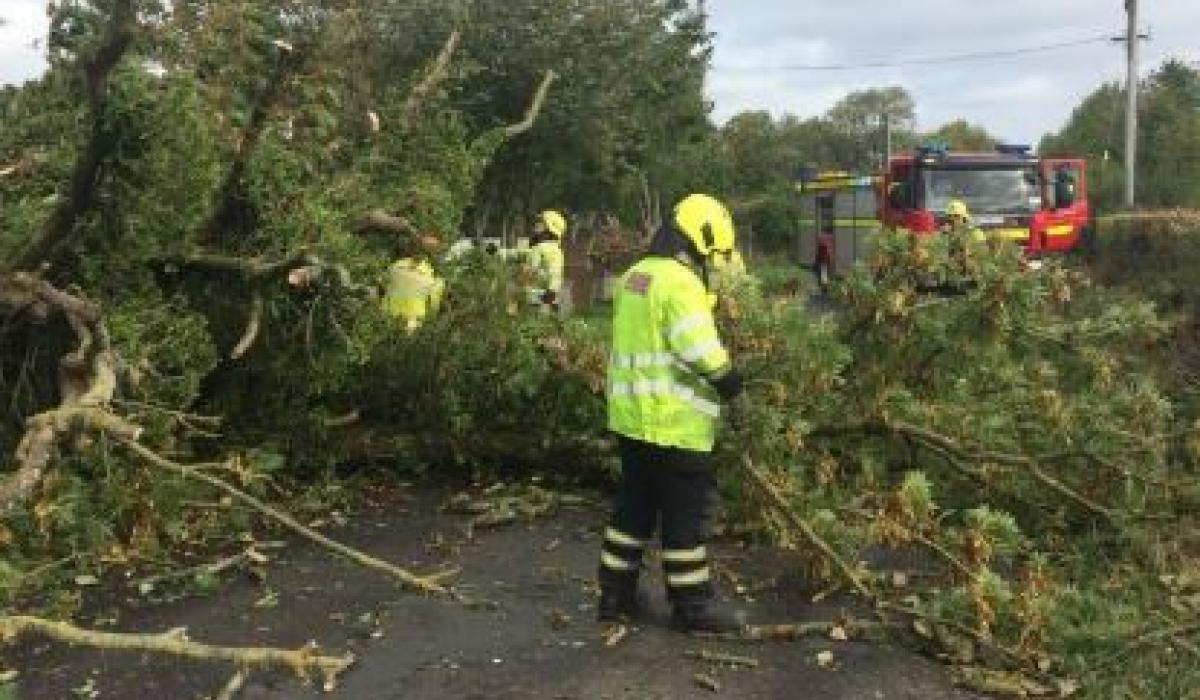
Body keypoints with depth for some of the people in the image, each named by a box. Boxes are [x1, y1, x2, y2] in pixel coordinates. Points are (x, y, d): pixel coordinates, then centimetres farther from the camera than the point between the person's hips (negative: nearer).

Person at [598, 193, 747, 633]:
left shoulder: (635, 276, 13)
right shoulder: (680, 282, -17)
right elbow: (701, 349, -23)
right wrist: (729, 379, -6)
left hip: (632, 415, 9)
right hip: (673, 422, -9)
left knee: (634, 505, 17)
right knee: (687, 513, 2)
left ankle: (616, 595, 24)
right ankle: (692, 605, 13)